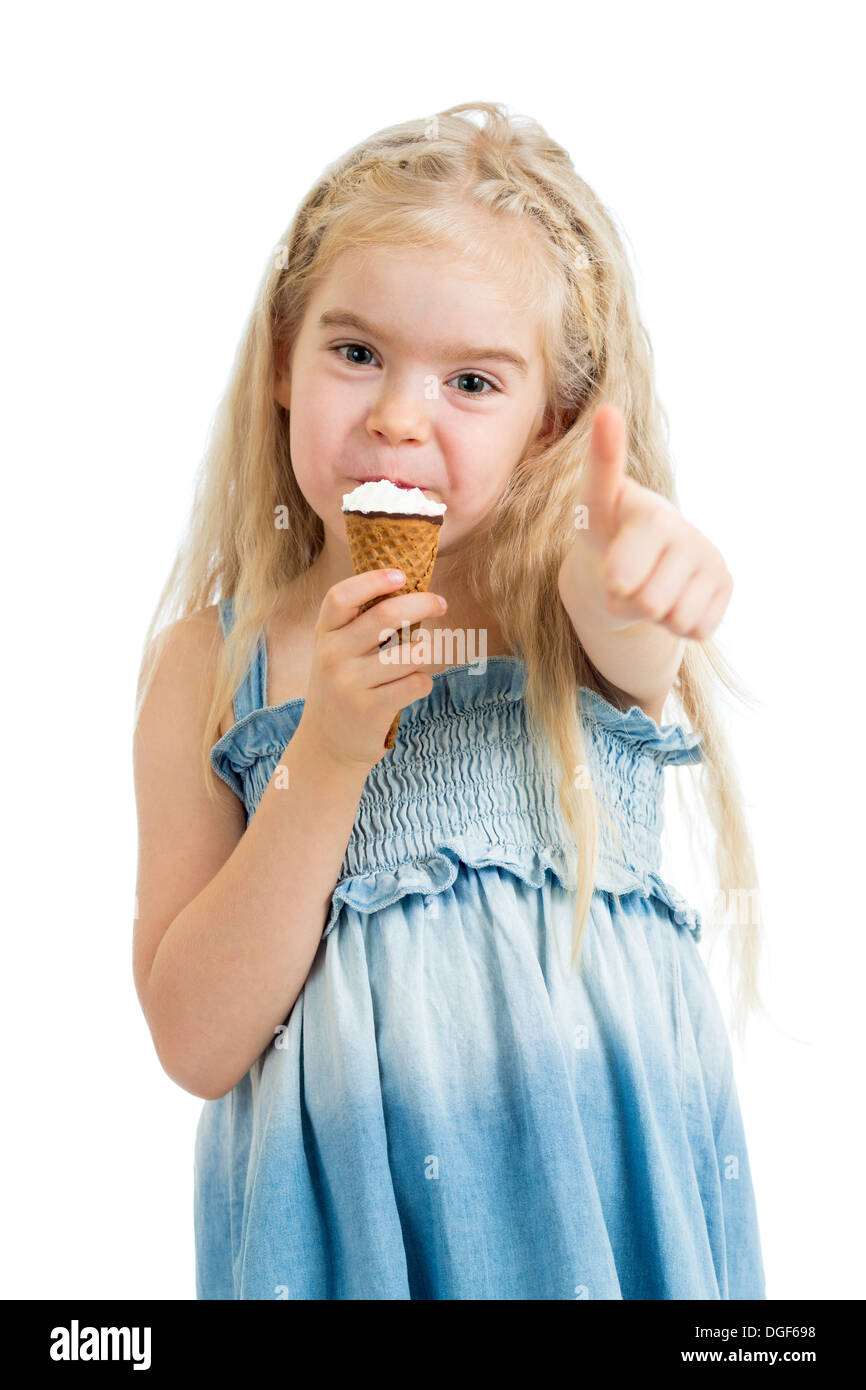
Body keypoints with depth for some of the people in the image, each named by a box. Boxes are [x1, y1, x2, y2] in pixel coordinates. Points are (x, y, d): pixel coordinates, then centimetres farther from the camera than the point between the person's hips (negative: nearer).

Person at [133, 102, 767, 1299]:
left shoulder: (564, 600, -4)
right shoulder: (210, 663, -5)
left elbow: (632, 633, -28)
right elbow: (199, 1045, -9)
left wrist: (642, 574, -50)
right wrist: (327, 759, -20)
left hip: (612, 1171, 1)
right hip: (345, 1196, 0)